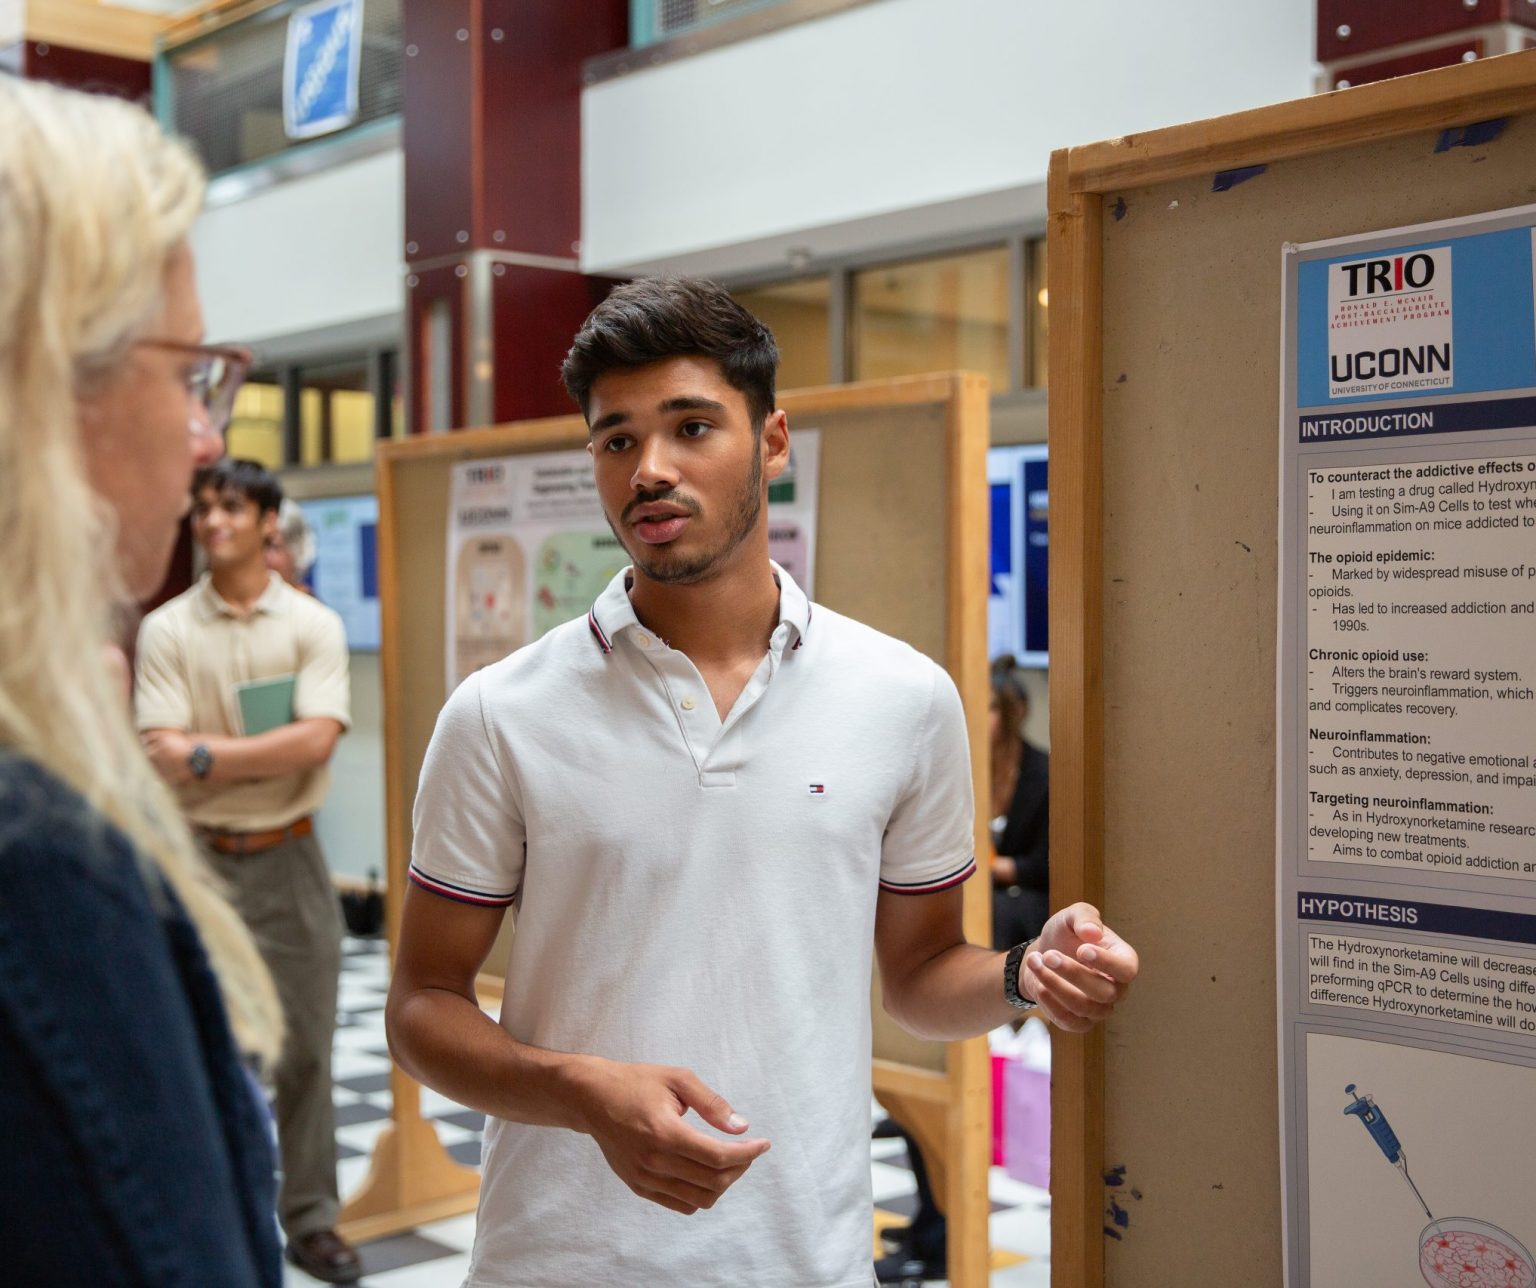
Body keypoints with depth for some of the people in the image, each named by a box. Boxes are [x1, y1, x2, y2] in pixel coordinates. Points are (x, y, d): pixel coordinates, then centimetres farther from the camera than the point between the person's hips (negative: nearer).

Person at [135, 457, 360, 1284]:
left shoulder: (313, 626, -1)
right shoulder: (166, 631, -2)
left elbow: (317, 741, -14)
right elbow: (162, 758, -11)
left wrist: (207, 753, -14)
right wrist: (269, 749, -13)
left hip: (287, 856, 1)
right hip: (198, 859, 0)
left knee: (305, 1047, 7)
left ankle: (311, 1219, 20)